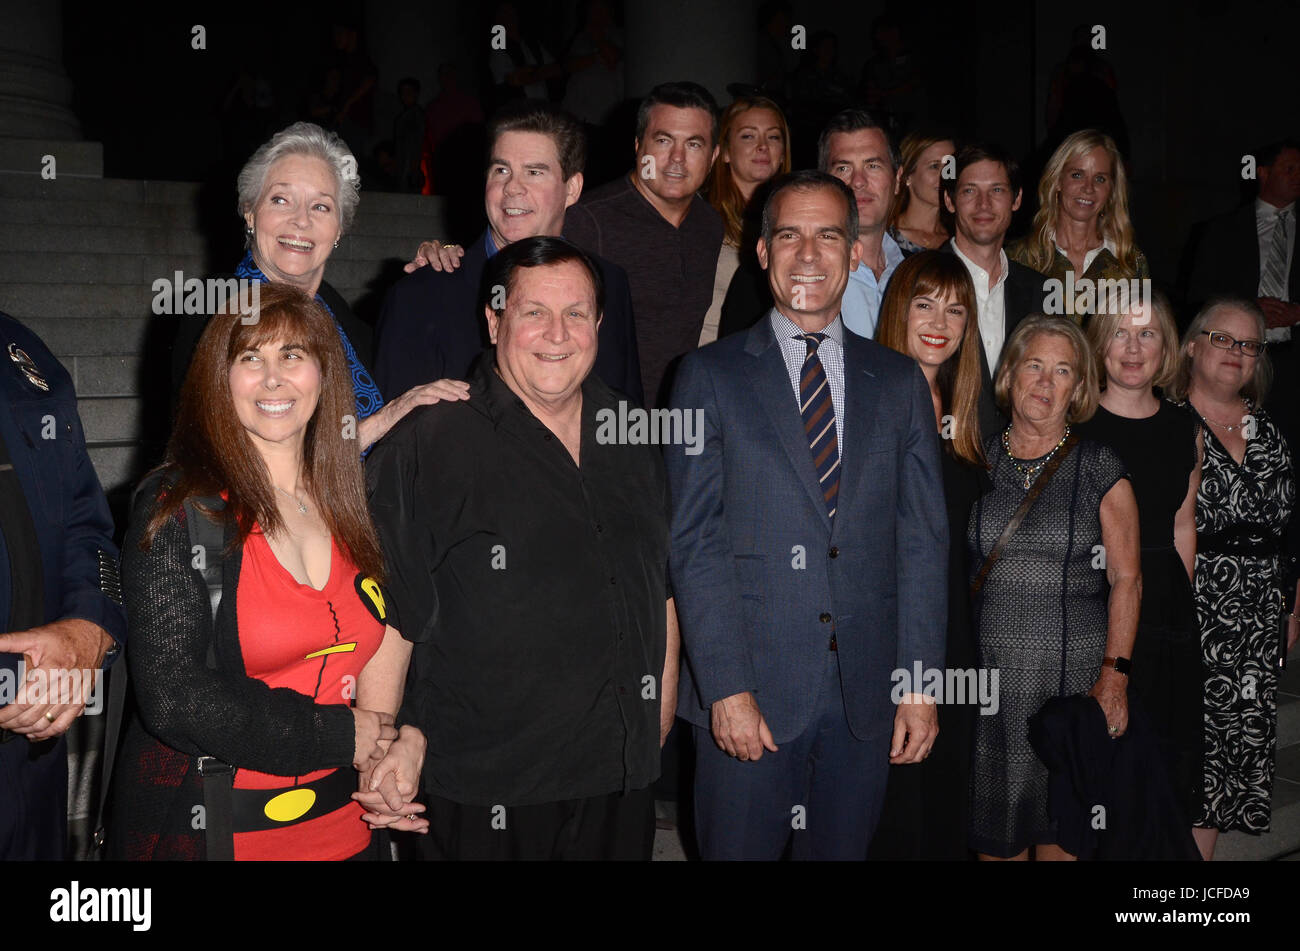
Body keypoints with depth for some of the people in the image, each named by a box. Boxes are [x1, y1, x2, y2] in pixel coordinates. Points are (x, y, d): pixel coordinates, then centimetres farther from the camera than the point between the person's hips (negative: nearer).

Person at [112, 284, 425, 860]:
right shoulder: (178, 509, -12)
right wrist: (342, 736, -14)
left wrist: (396, 745, -8)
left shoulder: (351, 503, 3)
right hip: (203, 833, -4)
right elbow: (174, 699, -18)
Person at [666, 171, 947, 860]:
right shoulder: (711, 376, 1)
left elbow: (922, 539, 7)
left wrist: (920, 681, 0)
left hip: (865, 696, 3)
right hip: (747, 694, -2)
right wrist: (726, 687, -12)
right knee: (738, 850, 5)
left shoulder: (899, 382, 10)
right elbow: (694, 540, -5)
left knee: (844, 849, 11)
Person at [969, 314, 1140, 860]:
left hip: (1075, 670, -1)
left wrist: (1114, 676, -9)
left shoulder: (1099, 468, 1)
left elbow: (1126, 579, -1)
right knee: (994, 817, 6)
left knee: (1060, 817, 6)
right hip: (989, 666, 1)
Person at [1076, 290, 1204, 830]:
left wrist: (1180, 598, 9)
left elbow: (1183, 526, 13)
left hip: (1166, 608, 4)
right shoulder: (1072, 422, -4)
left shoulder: (1183, 430, 8)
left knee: (1165, 754, 9)